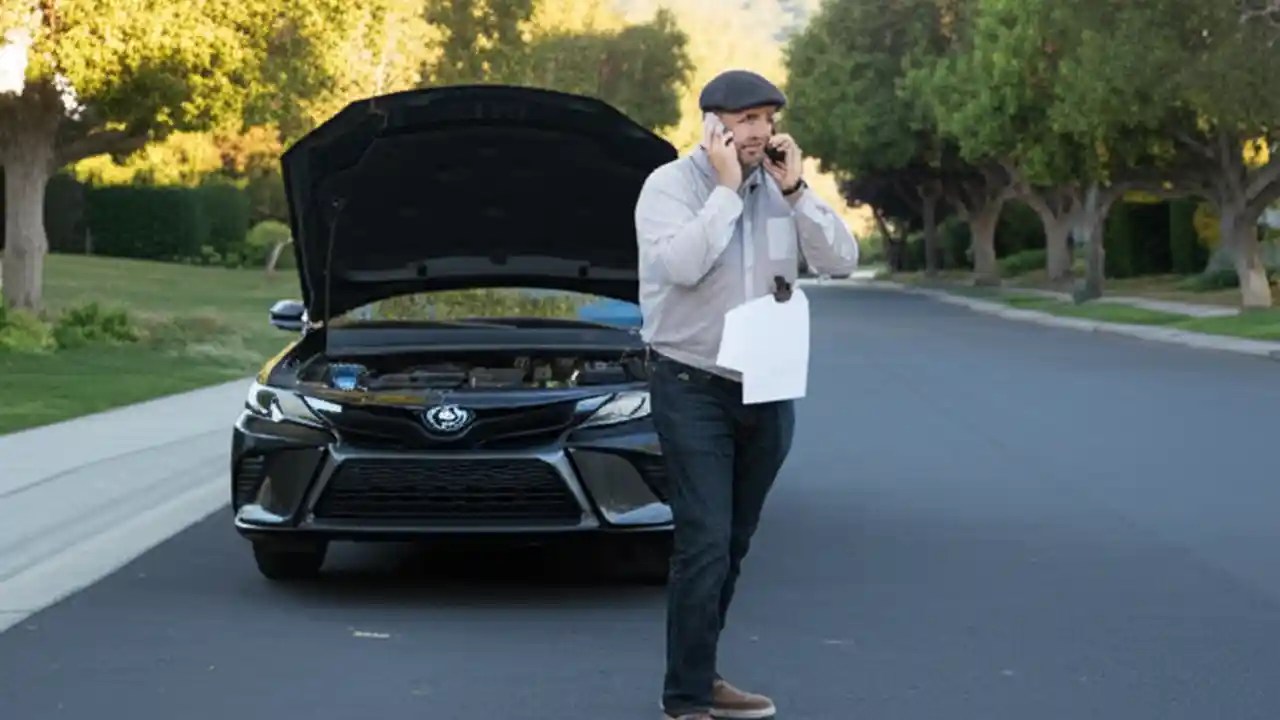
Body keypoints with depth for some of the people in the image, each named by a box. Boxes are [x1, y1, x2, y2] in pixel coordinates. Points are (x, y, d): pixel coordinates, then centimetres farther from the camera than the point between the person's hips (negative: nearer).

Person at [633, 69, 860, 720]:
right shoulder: (670, 186, -9)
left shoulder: (783, 187, 6)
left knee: (733, 544, 12)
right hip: (694, 390, -6)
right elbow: (682, 265, -26)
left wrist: (795, 191, -11)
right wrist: (727, 189, -21)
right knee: (705, 543, -12)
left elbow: (841, 260, -3)